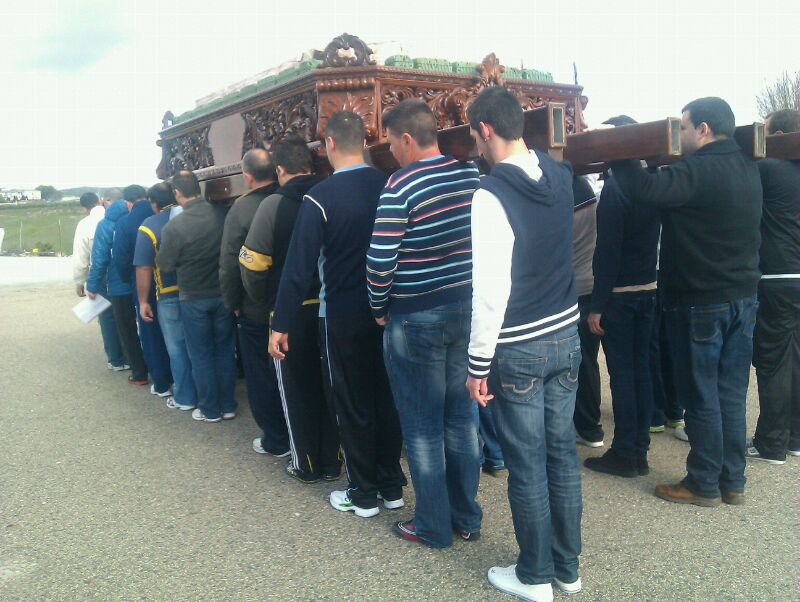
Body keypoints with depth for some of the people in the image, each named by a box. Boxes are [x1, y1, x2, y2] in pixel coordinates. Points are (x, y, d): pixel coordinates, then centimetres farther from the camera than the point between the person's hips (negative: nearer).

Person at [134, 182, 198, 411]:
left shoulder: (149, 226, -8)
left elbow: (143, 269, -10)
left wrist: (143, 301, -2)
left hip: (170, 297, -3)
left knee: (178, 348, 9)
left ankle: (185, 398, 18)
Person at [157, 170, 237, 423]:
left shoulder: (173, 227, -17)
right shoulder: (223, 213, -11)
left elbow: (164, 265, -6)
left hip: (194, 299, -3)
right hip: (224, 294, 3)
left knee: (201, 355, 11)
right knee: (225, 351, 15)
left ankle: (210, 409, 19)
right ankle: (228, 406, 23)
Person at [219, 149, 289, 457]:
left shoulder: (241, 209, -15)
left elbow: (230, 264, -14)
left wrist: (233, 304, 0)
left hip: (257, 312, -4)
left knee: (262, 377, 11)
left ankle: (276, 441, 20)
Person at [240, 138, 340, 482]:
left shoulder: (274, 204, -11)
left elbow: (253, 262, -11)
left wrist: (263, 301, 5)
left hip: (290, 312, -3)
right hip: (330, 308, 4)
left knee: (296, 390, 10)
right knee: (328, 386, 14)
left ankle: (305, 465, 19)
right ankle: (331, 462, 23)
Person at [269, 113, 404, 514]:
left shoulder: (320, 198, -14)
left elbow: (300, 265, -15)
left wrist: (282, 325, -8)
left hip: (343, 317, -4)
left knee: (352, 406, 8)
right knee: (387, 397, 15)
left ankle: (363, 495, 20)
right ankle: (392, 487, 27)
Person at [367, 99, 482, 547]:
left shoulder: (402, 186, -16)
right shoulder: (472, 175, 2)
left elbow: (380, 262, -19)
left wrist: (380, 308, -3)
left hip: (416, 319, -6)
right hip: (466, 308, 6)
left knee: (423, 427, 7)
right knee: (462, 417, 16)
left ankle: (433, 527, 21)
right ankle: (467, 518, 28)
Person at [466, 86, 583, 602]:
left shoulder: (491, 194, -19)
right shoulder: (560, 176, 2)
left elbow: (491, 290, -22)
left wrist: (479, 365, -13)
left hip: (518, 349, -7)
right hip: (566, 334, 7)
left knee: (527, 463, 7)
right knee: (563, 452, 16)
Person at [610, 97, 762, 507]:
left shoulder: (699, 171, -19)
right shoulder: (747, 168, 9)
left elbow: (643, 189, -30)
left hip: (701, 303, -8)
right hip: (744, 297, 8)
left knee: (702, 398, 4)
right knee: (732, 395, 14)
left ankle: (704, 485, 16)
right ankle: (732, 481, 24)